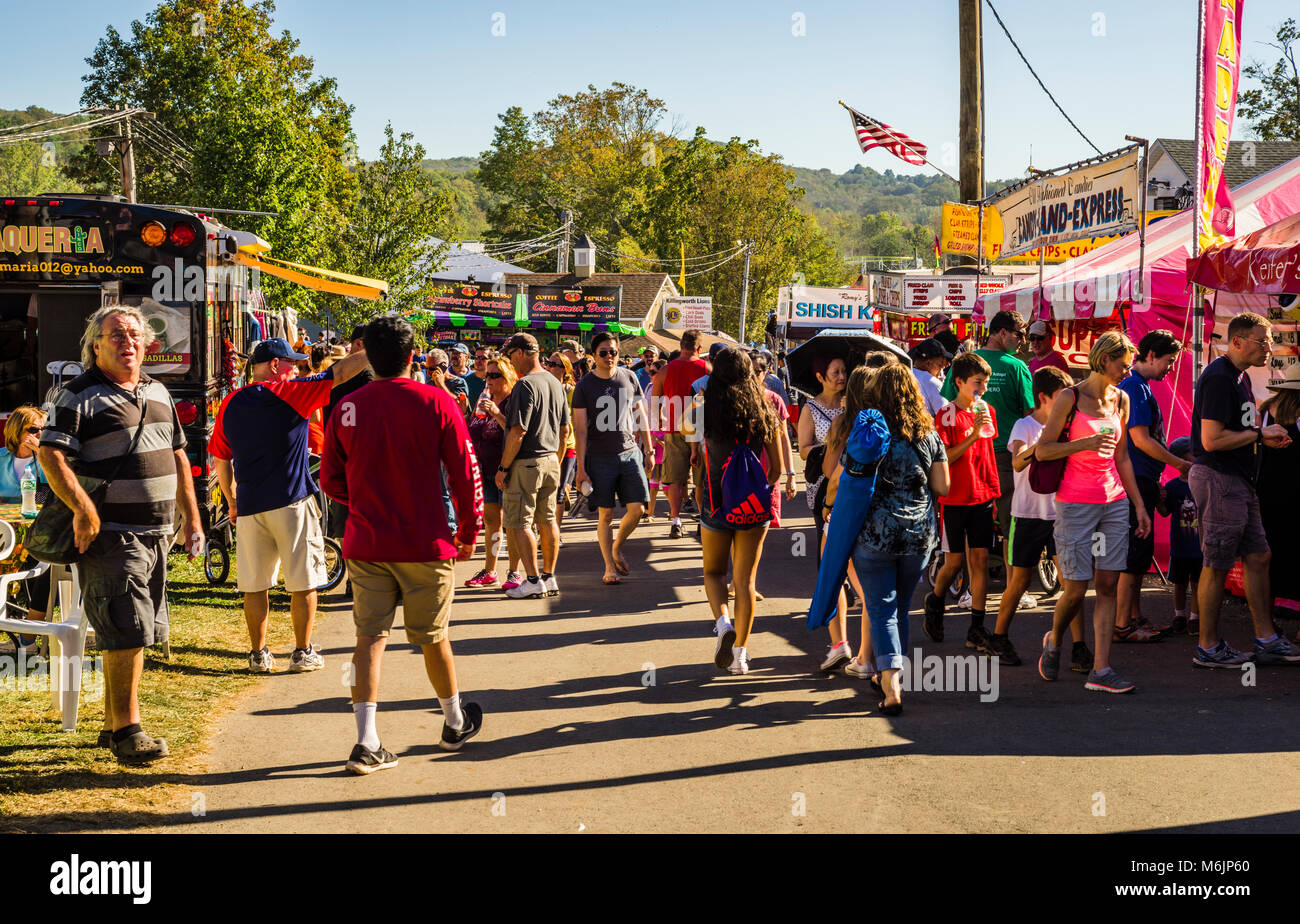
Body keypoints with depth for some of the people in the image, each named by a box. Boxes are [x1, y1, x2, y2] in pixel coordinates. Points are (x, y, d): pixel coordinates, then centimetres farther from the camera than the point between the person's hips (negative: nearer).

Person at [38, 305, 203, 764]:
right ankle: (126, 730, 0)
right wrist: (82, 509, -23)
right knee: (127, 632, -9)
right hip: (111, 534, -7)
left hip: (156, 533, 7)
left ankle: (112, 724, 22)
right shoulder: (79, 396, -6)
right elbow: (50, 454, -15)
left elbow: (178, 456, 22)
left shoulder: (157, 393, 16)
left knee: (138, 633, 12)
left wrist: (191, 517, 17)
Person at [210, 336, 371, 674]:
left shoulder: (230, 403, 7)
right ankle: (303, 653, 10)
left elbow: (221, 461, 13)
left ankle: (259, 654, 14)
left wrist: (232, 501, 23)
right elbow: (341, 371, -7)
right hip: (292, 501, -4)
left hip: (249, 507, 4)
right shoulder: (289, 393, -8)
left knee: (255, 585, 10)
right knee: (303, 583, 6)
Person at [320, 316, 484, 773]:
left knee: (370, 637, 5)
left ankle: (366, 742, -1)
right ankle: (455, 723, 32)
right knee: (433, 636, 13)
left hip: (365, 543, 2)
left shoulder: (347, 408, -2)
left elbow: (331, 481, 4)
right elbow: (466, 475, -8)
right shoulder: (437, 403, -9)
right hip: (426, 544, -2)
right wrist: (468, 533, 5)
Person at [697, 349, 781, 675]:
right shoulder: (763, 414, -3)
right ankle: (740, 653, 10)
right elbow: (776, 469, 3)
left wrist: (700, 506, 8)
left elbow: (699, 466, -4)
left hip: (716, 503, -1)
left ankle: (723, 623, -8)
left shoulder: (705, 412, -8)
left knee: (714, 572, 18)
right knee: (744, 579, 9)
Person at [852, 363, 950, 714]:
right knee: (901, 609, 18)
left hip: (876, 533, -3)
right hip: (919, 534, 3)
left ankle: (891, 686, -14)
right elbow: (942, 487, 5)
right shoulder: (929, 435, 1)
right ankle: (892, 676, 29)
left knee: (882, 610, 0)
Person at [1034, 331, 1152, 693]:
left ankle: (1101, 670, 1)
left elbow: (1121, 458, 17)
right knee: (1076, 588, -3)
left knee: (1108, 585, 0)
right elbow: (1042, 450, -8)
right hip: (1076, 503, -5)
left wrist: (1139, 504, 15)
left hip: (1114, 502, 5)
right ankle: (1054, 641, 27)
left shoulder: (1121, 399, 10)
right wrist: (1086, 443, -21)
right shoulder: (1069, 398, -7)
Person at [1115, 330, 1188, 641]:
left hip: (1142, 480, 10)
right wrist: (1181, 464, -12)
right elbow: (1141, 439, -20)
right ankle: (1122, 625, -5)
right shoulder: (1133, 387, -14)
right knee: (1133, 551, -8)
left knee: (1140, 551, 13)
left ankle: (1134, 618, 19)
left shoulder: (1140, 386, 18)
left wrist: (1156, 483, 21)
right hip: (1134, 480, -10)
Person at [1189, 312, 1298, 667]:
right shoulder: (1218, 379, -17)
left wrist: (1265, 437, 8)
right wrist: (1260, 434, -13)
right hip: (1218, 480, -10)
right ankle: (1208, 647, 7)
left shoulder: (1240, 377, 16)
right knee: (1217, 566, -3)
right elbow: (1212, 440, -23)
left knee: (1258, 557, 11)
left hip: (1238, 482, 10)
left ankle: (1267, 640, 18)